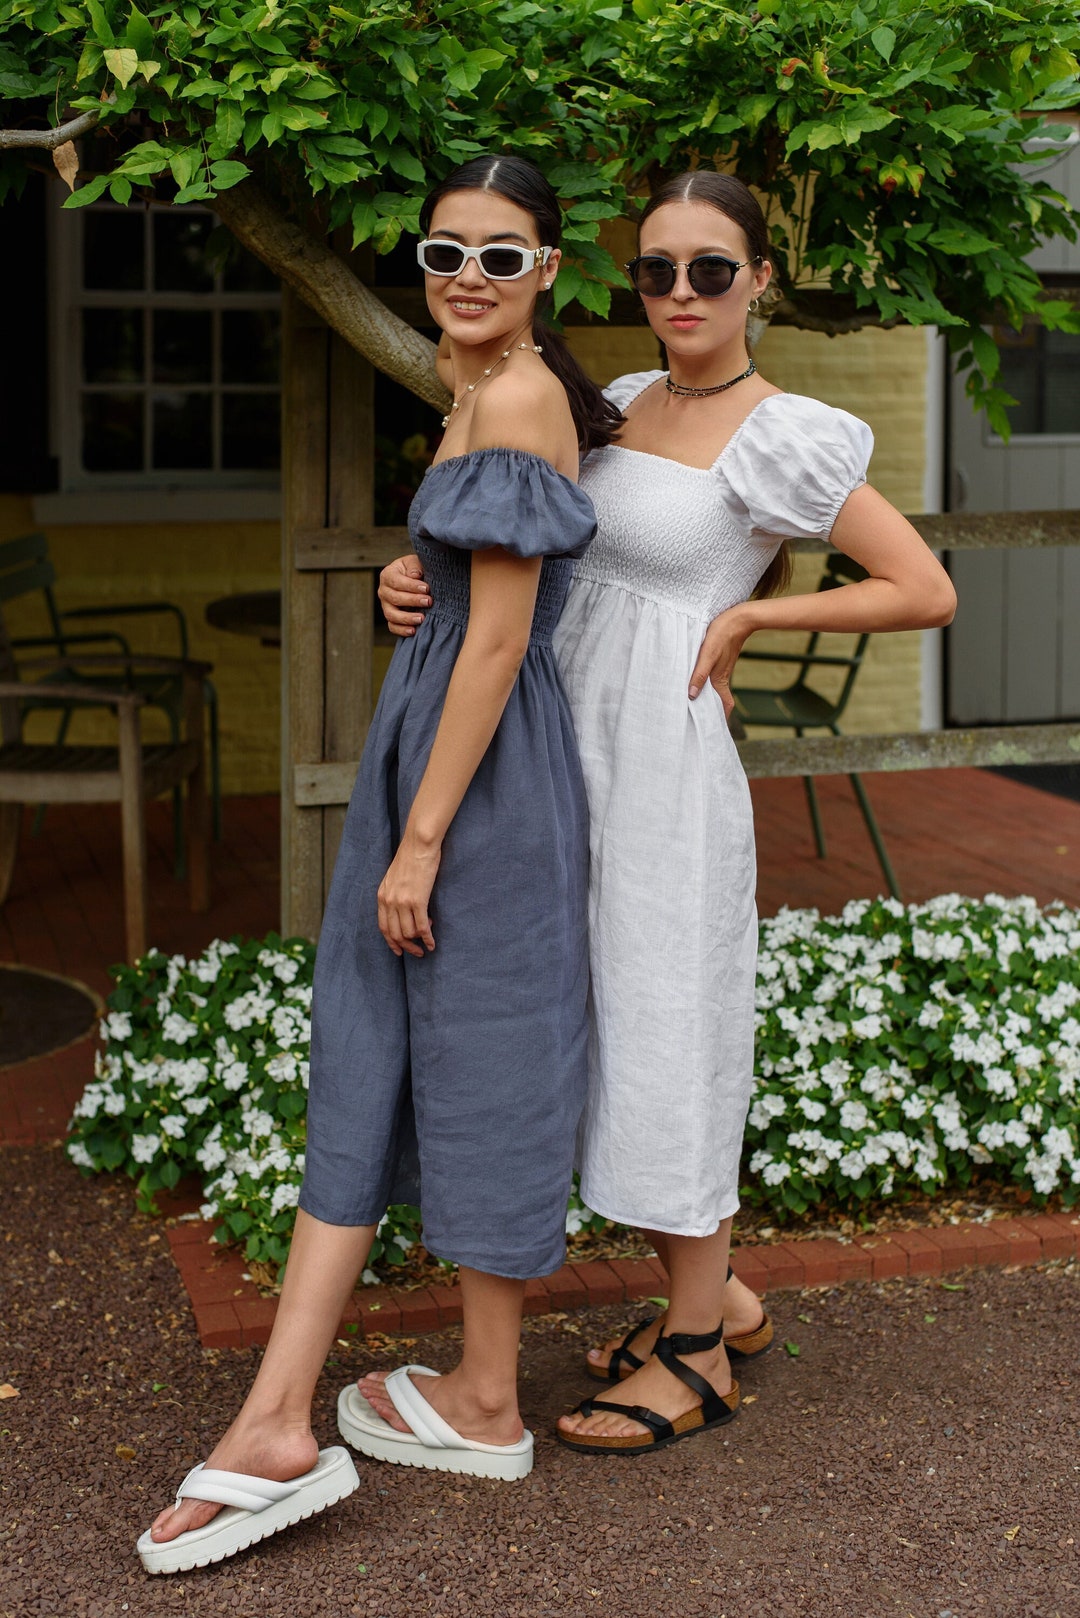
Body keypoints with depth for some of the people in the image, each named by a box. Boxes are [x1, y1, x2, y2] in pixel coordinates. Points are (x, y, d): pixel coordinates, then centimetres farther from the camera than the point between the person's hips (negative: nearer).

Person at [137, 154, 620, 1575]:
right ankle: (277, 1430, 10)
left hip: (486, 765, -10)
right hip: (434, 739, 10)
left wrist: (422, 838, -18)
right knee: (363, 1061, 7)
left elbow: (499, 639, -19)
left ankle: (486, 1405, 20)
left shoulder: (515, 401, -15)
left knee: (482, 1061, 2)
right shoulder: (486, 392, 15)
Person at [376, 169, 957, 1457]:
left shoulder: (786, 435, -10)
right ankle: (717, 1297, 31)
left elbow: (925, 590, -10)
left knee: (665, 1043, 1)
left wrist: (745, 615, -11)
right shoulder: (620, 406, 11)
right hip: (568, 753, 8)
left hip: (663, 764, -8)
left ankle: (695, 1358, 16)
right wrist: (417, 574, -3)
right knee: (608, 1038, 14)